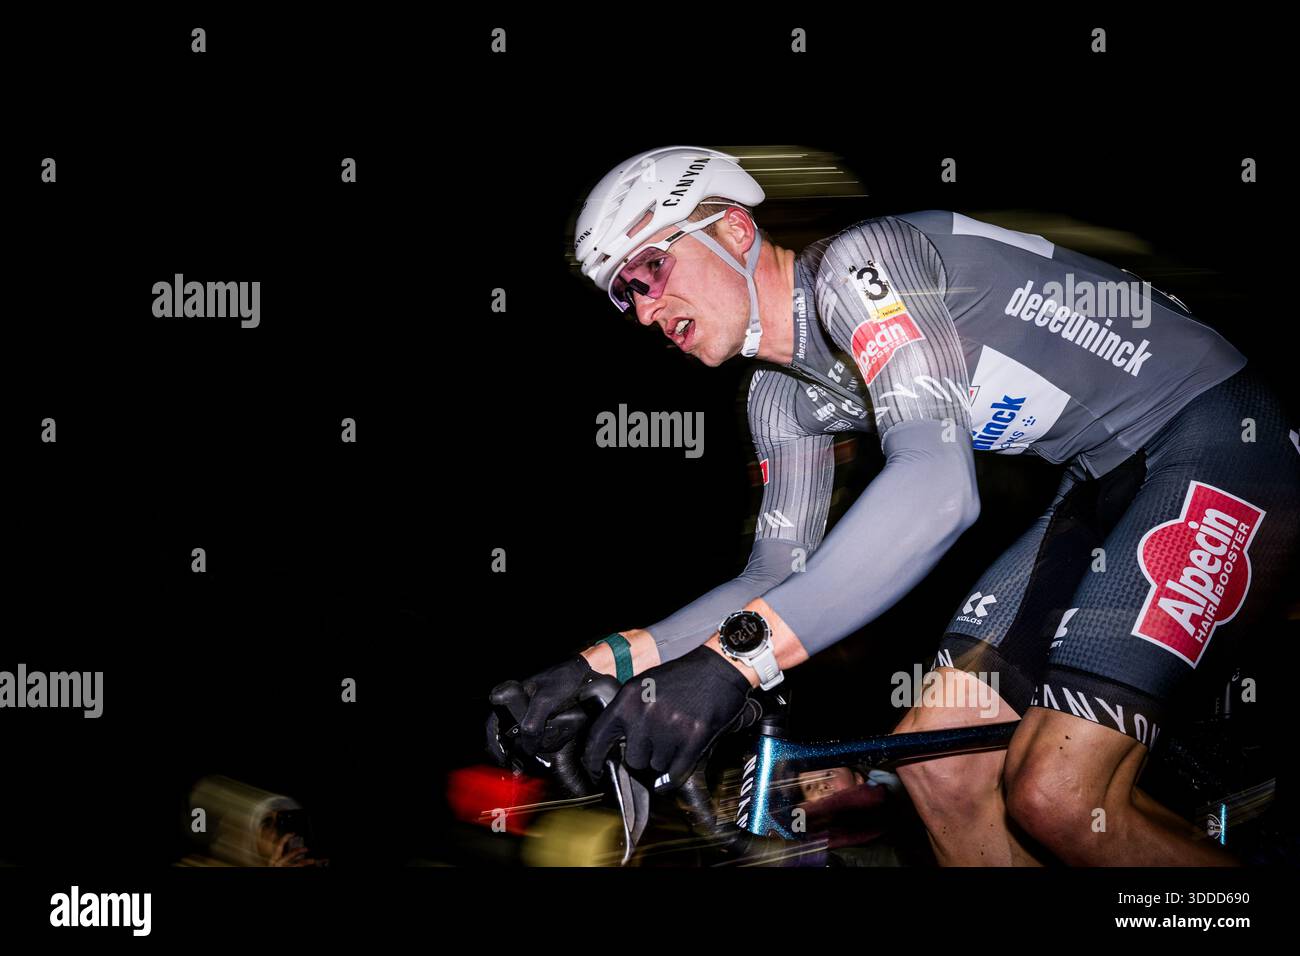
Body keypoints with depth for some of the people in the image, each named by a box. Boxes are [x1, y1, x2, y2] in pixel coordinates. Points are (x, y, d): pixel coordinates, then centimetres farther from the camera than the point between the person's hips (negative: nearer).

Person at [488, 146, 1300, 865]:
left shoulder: (854, 262, -19)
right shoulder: (785, 394, 10)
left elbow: (937, 483, -34)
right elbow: (780, 577, 12)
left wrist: (732, 658, -42)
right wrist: (598, 666, -3)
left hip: (1218, 445, -9)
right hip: (1110, 480, 9)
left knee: (1059, 798, -22)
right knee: (941, 768, 0)